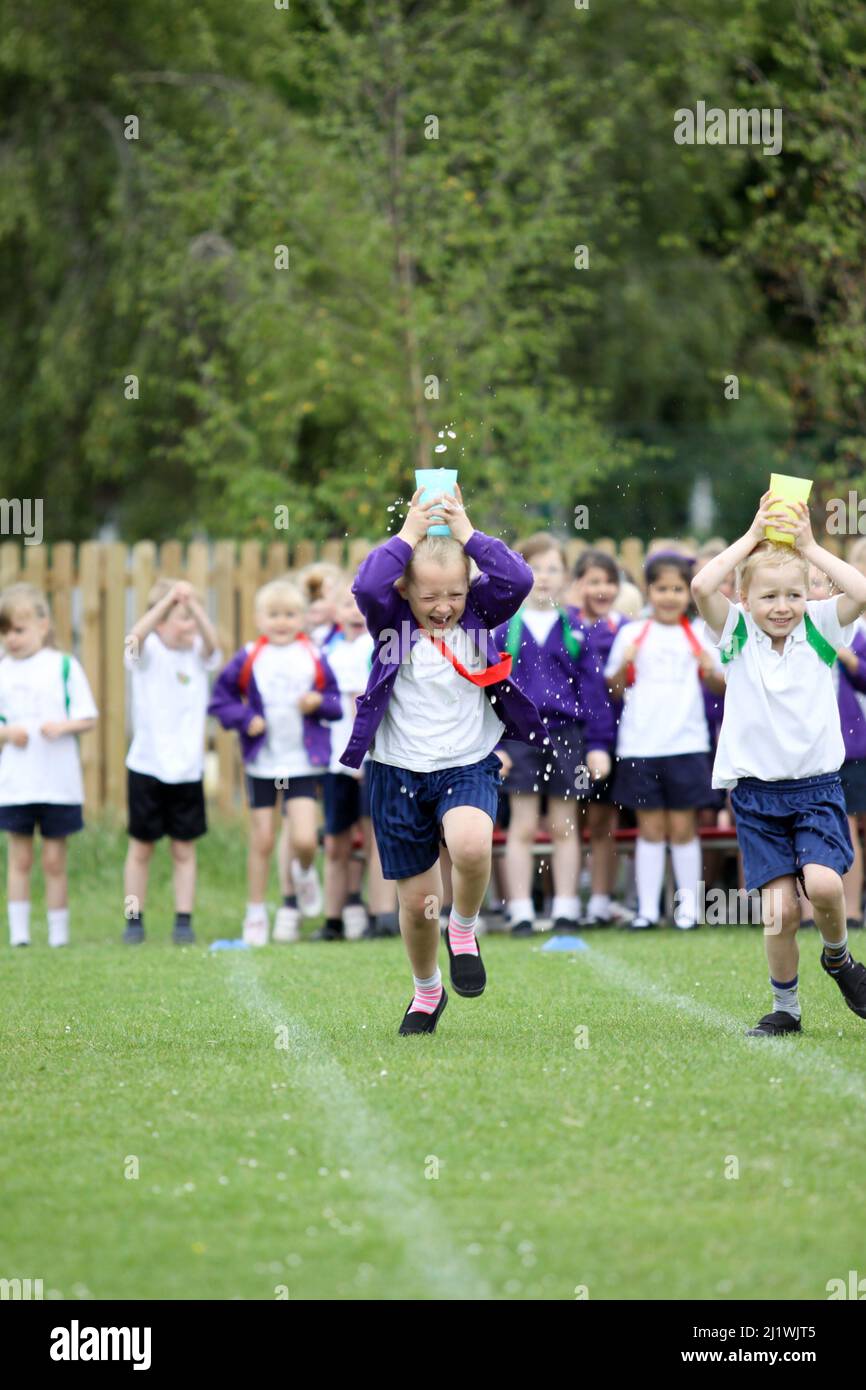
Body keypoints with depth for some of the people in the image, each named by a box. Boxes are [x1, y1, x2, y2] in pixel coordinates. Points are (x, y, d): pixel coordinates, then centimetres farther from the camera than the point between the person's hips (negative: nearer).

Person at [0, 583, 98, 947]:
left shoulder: (63, 666, 0)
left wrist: (63, 726, -18)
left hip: (58, 782, -2)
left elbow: (89, 718, 0)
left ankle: (59, 935, 8)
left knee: (54, 860, 2)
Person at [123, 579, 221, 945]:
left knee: (184, 848, 4)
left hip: (187, 768, 2)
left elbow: (210, 640, -21)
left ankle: (184, 921, 8)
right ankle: (134, 920, 12)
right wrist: (169, 598, -38)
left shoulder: (198, 654, 1)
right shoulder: (148, 653, -5)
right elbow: (137, 636, -27)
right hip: (147, 766, -2)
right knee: (141, 846, 5)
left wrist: (193, 604, -36)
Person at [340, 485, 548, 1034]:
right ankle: (427, 992, 34)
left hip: (468, 766, 0)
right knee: (417, 901, 7)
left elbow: (518, 580, -17)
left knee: (472, 846, -32)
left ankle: (464, 931, -1)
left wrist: (467, 533, -13)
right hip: (399, 772, 1)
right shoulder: (392, 621, -5)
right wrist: (409, 535, -17)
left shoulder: (478, 614, -1)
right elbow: (367, 585, -25)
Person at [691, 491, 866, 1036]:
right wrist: (752, 537, -9)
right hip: (757, 791, 0)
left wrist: (809, 546, -9)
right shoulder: (738, 635, 2)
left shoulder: (820, 631, 2)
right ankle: (785, 1007, 13)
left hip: (817, 787, 0)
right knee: (779, 908, -5)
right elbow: (702, 587, -16)